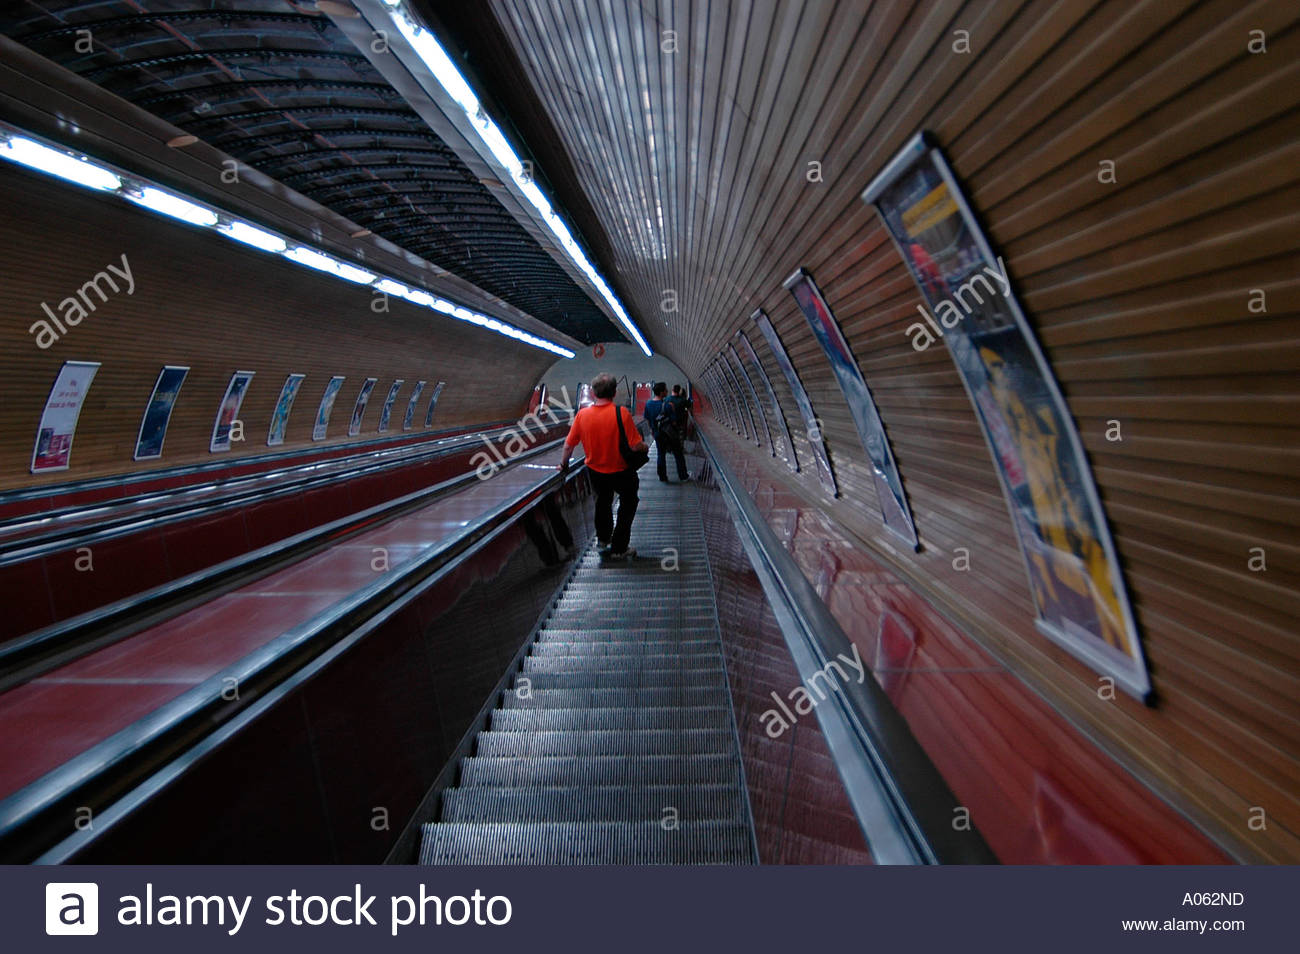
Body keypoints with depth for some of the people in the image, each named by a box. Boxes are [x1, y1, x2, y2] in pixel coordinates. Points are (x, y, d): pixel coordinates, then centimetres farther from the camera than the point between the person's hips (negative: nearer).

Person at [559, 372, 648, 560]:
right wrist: (645, 446, 0)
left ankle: (603, 541, 45)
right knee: (628, 504, 21)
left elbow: (568, 445, -4)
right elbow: (635, 446, -24)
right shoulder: (621, 413, -24)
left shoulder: (582, 414, -13)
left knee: (603, 502, 30)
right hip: (621, 472, -4)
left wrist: (564, 465, 14)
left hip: (595, 471, 4)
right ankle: (618, 549, 23)